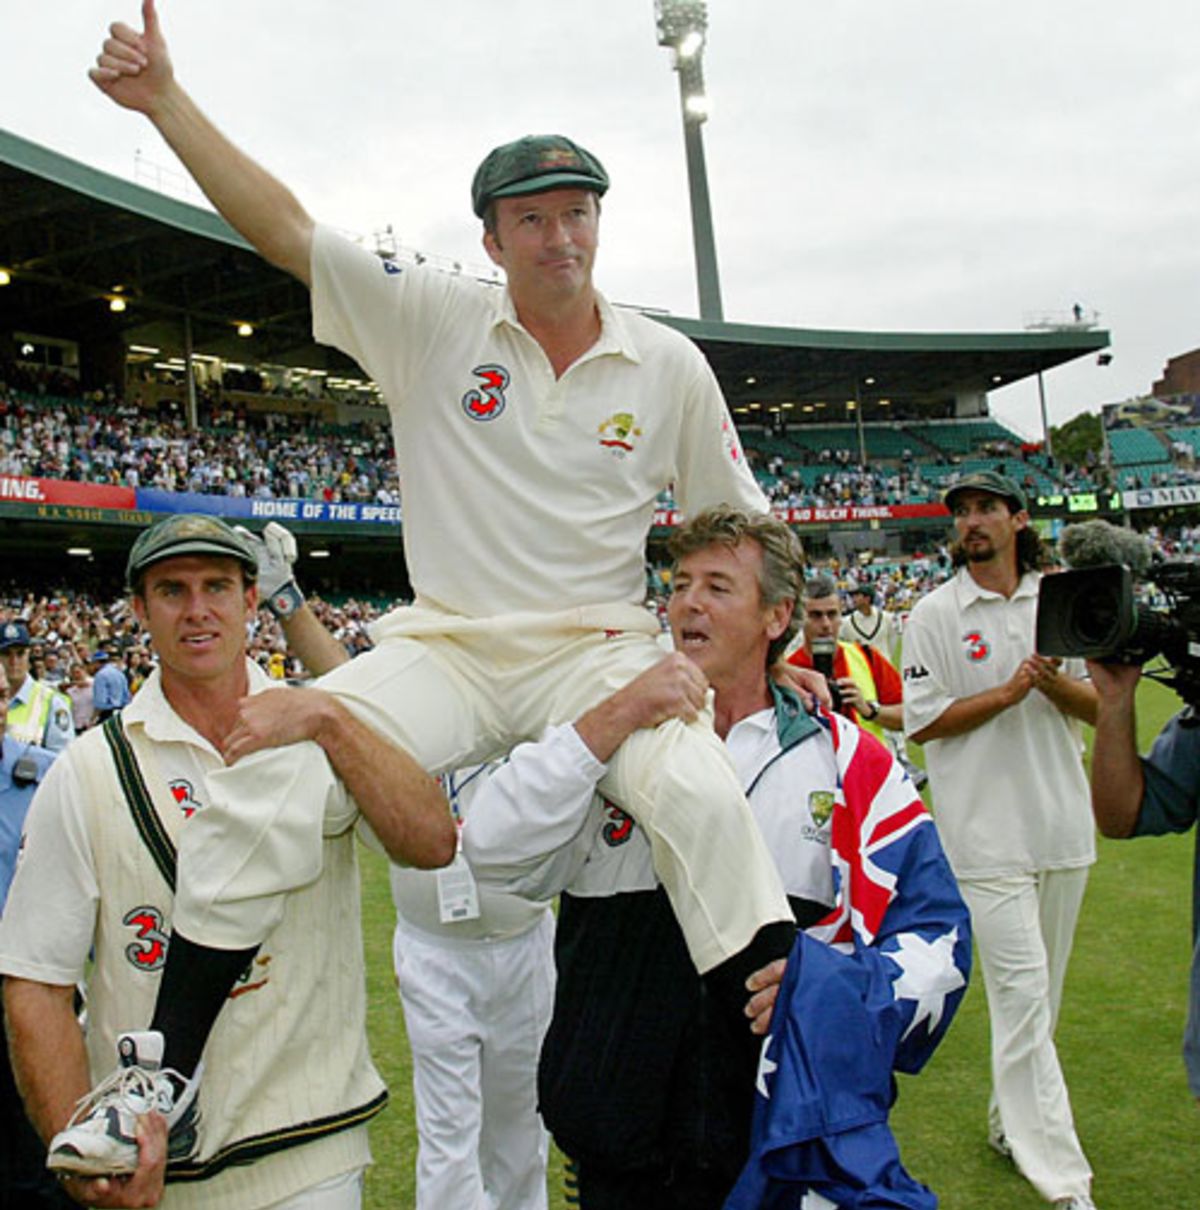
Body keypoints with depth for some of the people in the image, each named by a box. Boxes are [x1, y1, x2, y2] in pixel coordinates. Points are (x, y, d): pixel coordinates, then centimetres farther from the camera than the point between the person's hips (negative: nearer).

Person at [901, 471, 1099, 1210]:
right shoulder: (935, 614, -2)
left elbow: (1096, 706, 9)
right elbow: (922, 722, -6)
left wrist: (1055, 682, -12)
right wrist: (1010, 691, -14)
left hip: (1064, 824, 5)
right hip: (988, 831, -4)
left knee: (1042, 992, 14)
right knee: (1022, 992, -7)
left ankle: (1011, 1120, 32)